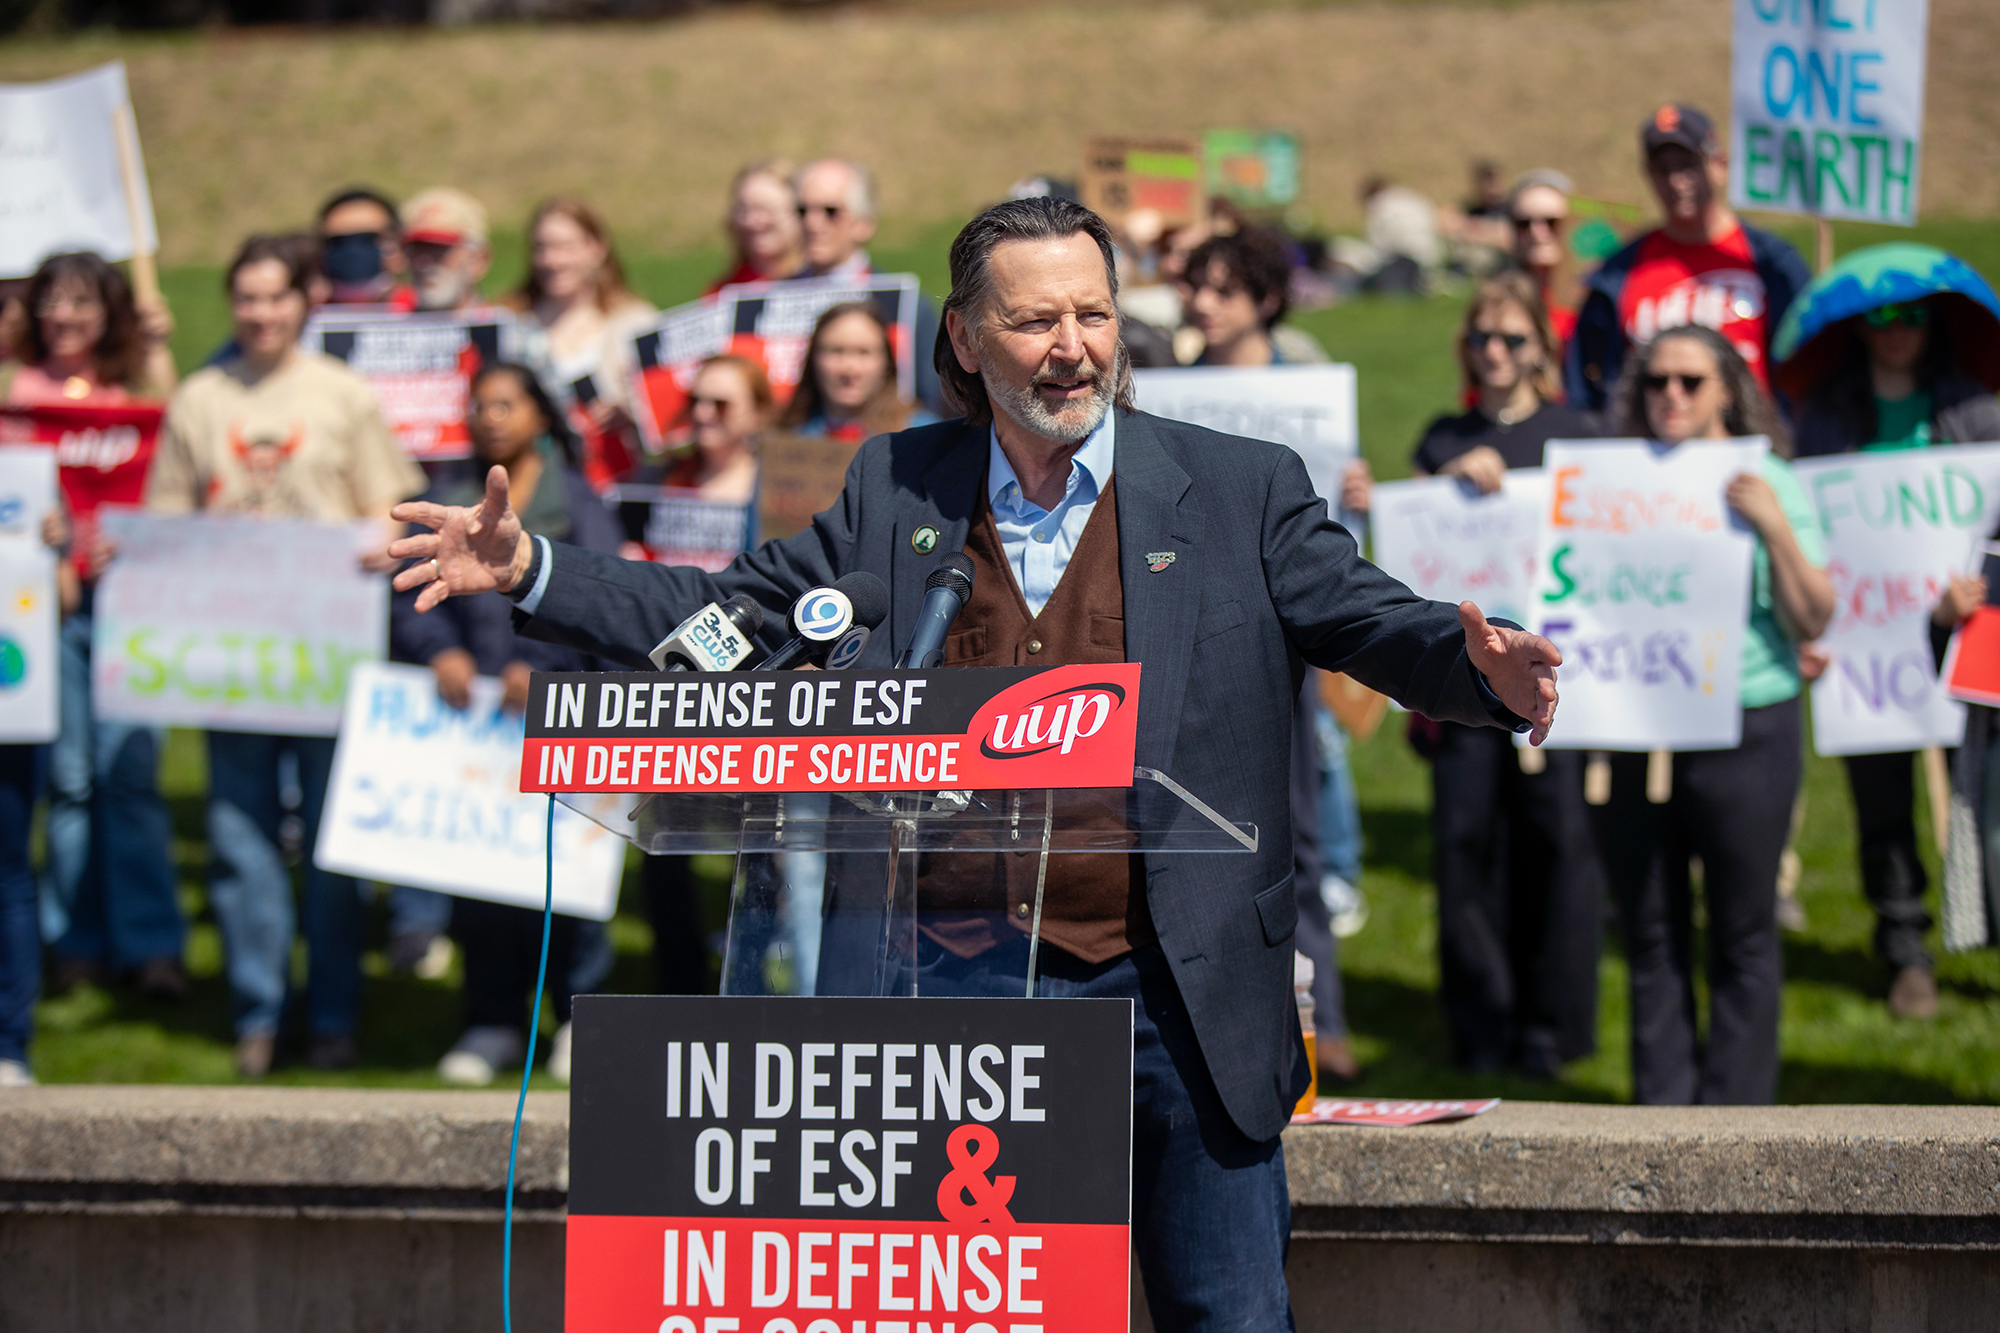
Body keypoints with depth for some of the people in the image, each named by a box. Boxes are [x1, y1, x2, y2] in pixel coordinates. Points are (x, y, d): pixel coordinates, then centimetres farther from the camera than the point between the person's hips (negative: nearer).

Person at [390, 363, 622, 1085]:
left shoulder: (574, 498, 4)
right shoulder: (447, 497, 12)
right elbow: (412, 591, 4)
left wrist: (538, 659, -19)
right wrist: (441, 650, -14)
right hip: (468, 703, 3)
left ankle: (579, 1010, 11)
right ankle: (493, 1021, 10)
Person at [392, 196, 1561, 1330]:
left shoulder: (1243, 491, 2)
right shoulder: (897, 493, 9)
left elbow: (1375, 624, -4)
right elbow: (728, 619, 13)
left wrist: (1480, 670, -26)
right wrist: (530, 572, 4)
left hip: (1179, 998, -2)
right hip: (960, 996, 2)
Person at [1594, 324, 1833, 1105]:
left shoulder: (1768, 483, 3)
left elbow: (1813, 620, -2)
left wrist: (1775, 527, -15)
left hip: (1744, 734, -3)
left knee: (1744, 937, 1)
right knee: (1650, 935, 7)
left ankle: (1734, 1117, 7)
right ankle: (1661, 1111, 14)